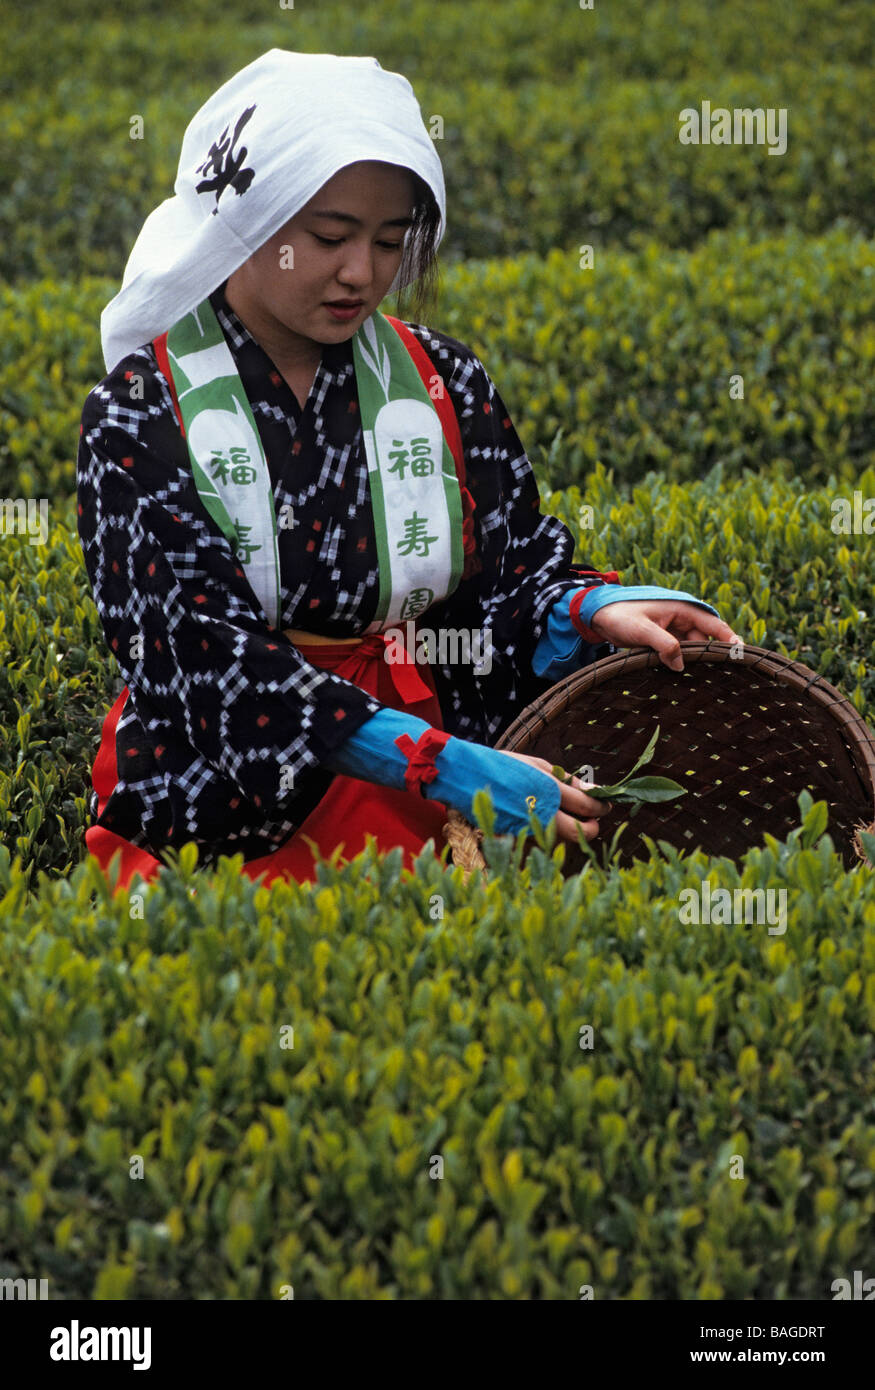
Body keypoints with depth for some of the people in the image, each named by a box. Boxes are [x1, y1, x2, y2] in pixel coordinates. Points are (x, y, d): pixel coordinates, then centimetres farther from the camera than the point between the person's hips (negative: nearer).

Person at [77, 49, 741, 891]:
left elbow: (509, 576, 13)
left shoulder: (440, 384, 9)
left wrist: (590, 608, -13)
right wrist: (437, 765, -23)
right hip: (228, 805, -3)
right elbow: (203, 649, -14)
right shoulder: (144, 413, -4)